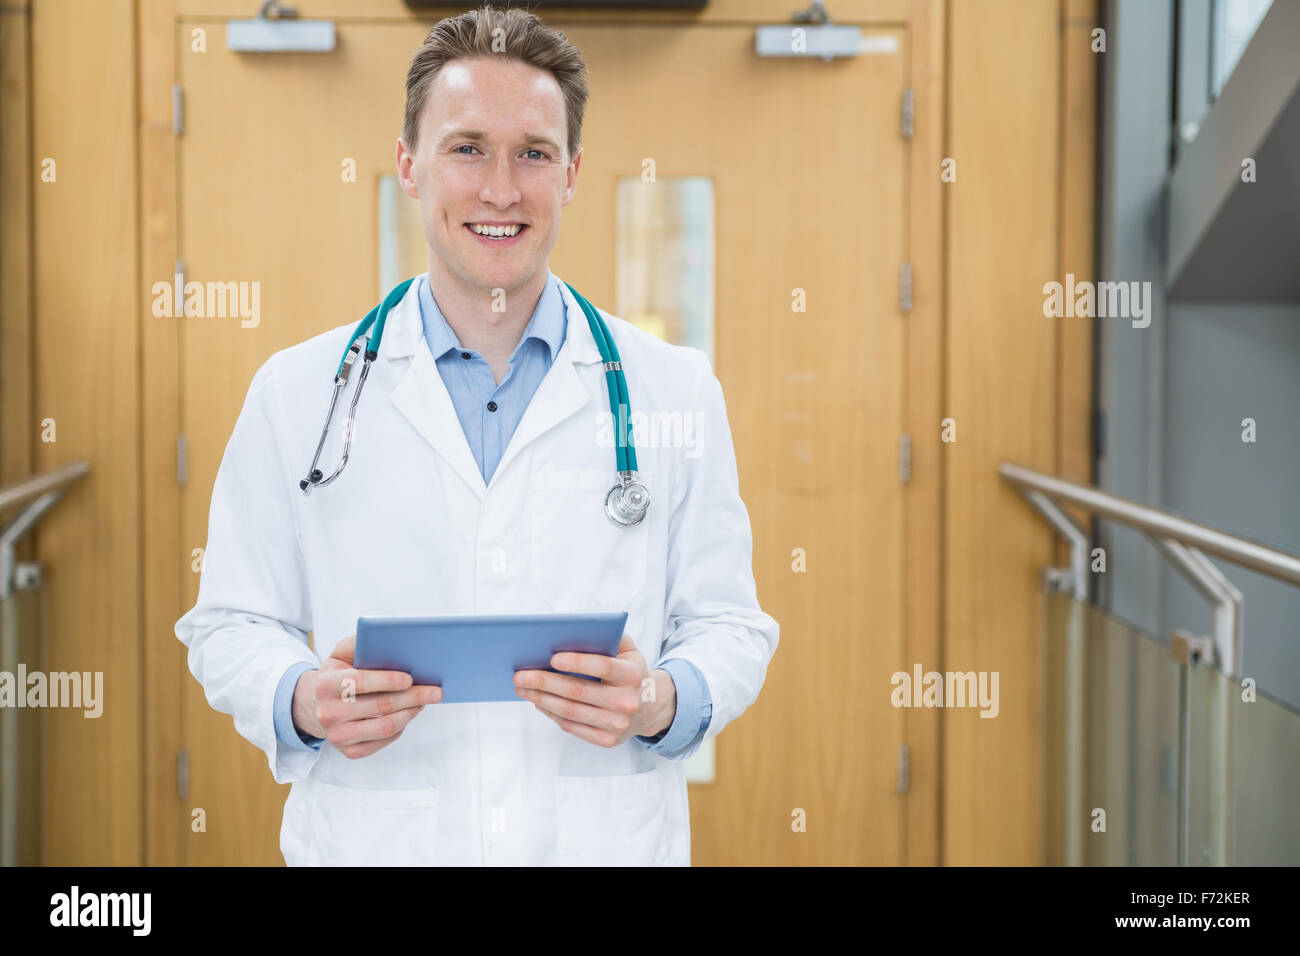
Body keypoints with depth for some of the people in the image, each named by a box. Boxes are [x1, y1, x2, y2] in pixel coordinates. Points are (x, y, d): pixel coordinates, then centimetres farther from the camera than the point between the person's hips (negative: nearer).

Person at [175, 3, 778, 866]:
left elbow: (727, 624, 3)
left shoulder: (677, 392, 2)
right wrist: (302, 701, -16)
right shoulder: (296, 394, 2)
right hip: (369, 841, 0)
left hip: (607, 839, 0)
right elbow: (232, 624, 3)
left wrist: (663, 700, -17)